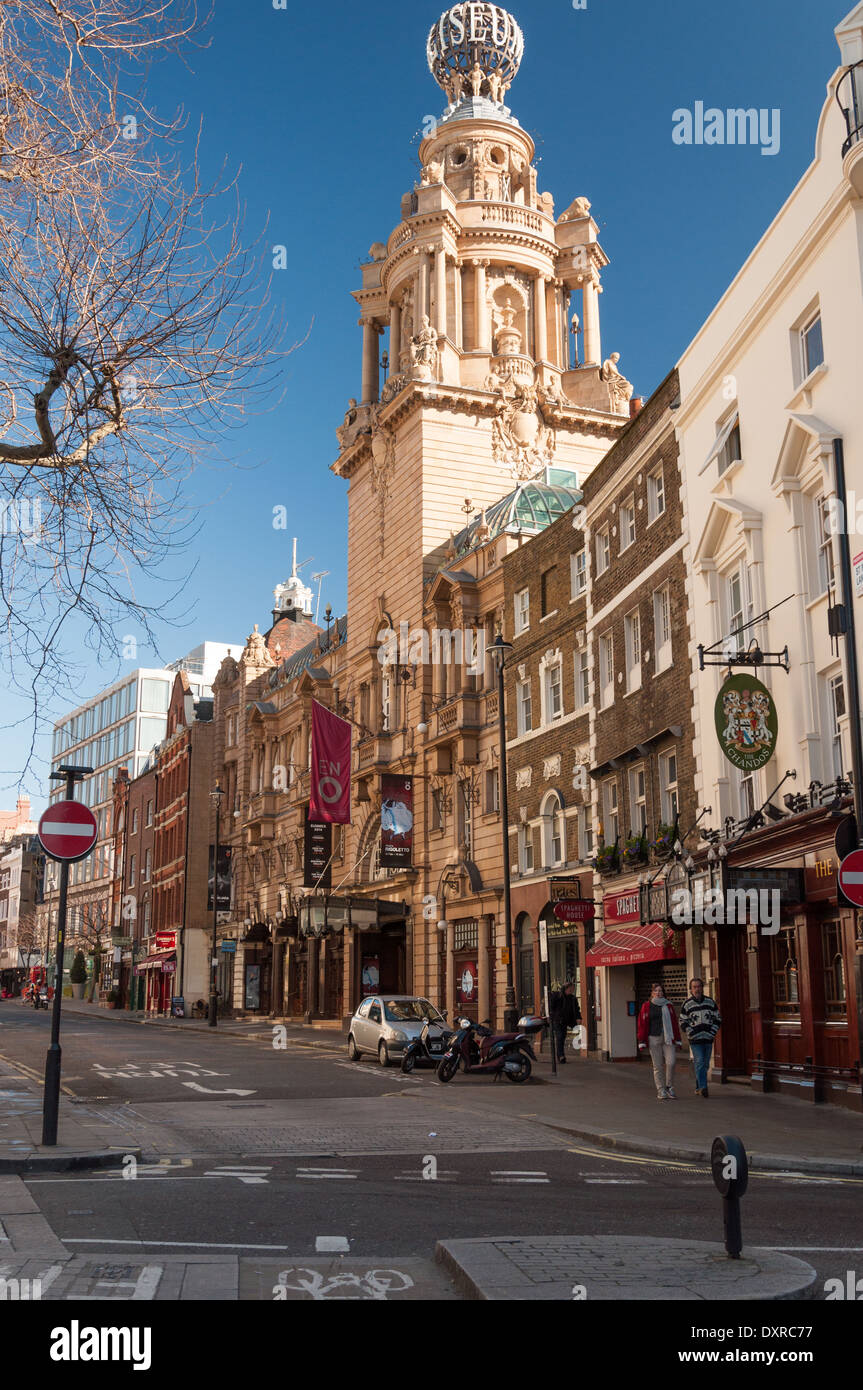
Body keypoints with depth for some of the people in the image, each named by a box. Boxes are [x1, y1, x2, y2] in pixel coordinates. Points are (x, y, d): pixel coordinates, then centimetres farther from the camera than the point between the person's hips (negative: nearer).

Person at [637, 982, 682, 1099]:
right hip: (654, 1038, -1)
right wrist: (642, 1042, -4)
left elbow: (675, 1023, 11)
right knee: (658, 1066, 1)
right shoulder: (647, 1006, 5)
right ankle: (661, 1091, 8)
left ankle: (669, 1087, 7)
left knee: (670, 1063, -11)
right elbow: (642, 1024, 2)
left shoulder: (668, 1006, 11)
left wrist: (678, 1040, 6)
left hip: (668, 1039, 1)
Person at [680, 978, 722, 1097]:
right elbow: (683, 1022, 4)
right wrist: (691, 1033, -8)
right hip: (695, 1040, -3)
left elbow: (718, 1018, 12)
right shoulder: (687, 1004, 0)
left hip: (708, 1039, 3)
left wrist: (713, 1032, 0)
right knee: (699, 1062, -15)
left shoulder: (710, 1002, 8)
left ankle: (698, 1088, 20)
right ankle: (703, 1087, -21)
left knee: (705, 1064, 9)